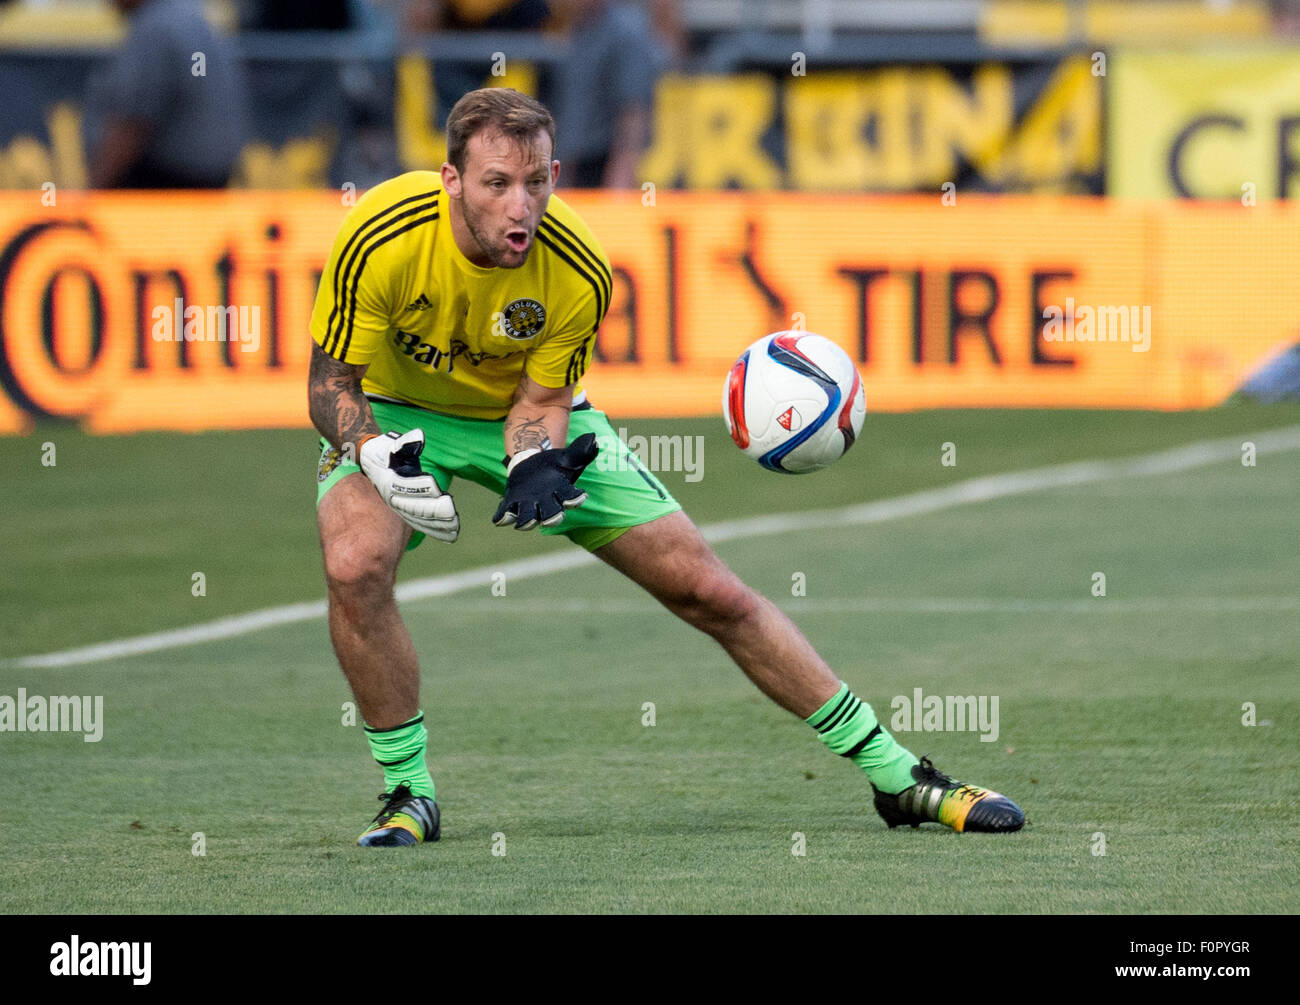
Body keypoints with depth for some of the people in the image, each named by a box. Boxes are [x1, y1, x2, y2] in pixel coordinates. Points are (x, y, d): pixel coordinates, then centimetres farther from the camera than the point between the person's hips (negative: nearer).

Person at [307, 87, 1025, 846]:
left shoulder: (578, 272, -27)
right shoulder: (383, 238, -32)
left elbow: (541, 397, -12)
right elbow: (330, 381, -21)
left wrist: (536, 466, -34)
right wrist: (377, 455, -41)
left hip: (527, 417, 1)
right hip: (394, 413, -1)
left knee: (709, 589, -3)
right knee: (355, 563, -33)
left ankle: (896, 777, 8)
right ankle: (408, 794, -12)